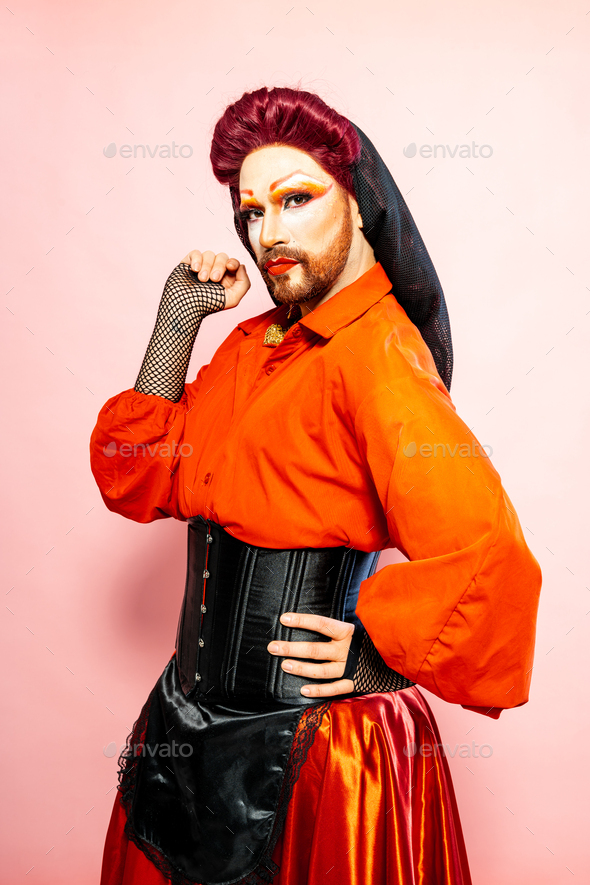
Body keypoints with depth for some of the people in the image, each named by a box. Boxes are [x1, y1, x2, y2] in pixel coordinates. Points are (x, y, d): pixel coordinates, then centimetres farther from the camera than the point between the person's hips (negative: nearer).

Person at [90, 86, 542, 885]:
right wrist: (179, 316, -4)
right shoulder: (251, 345, 5)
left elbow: (484, 557, -31)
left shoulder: (378, 352, -20)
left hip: (314, 752, -8)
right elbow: (138, 482, 1)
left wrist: (379, 655, -16)